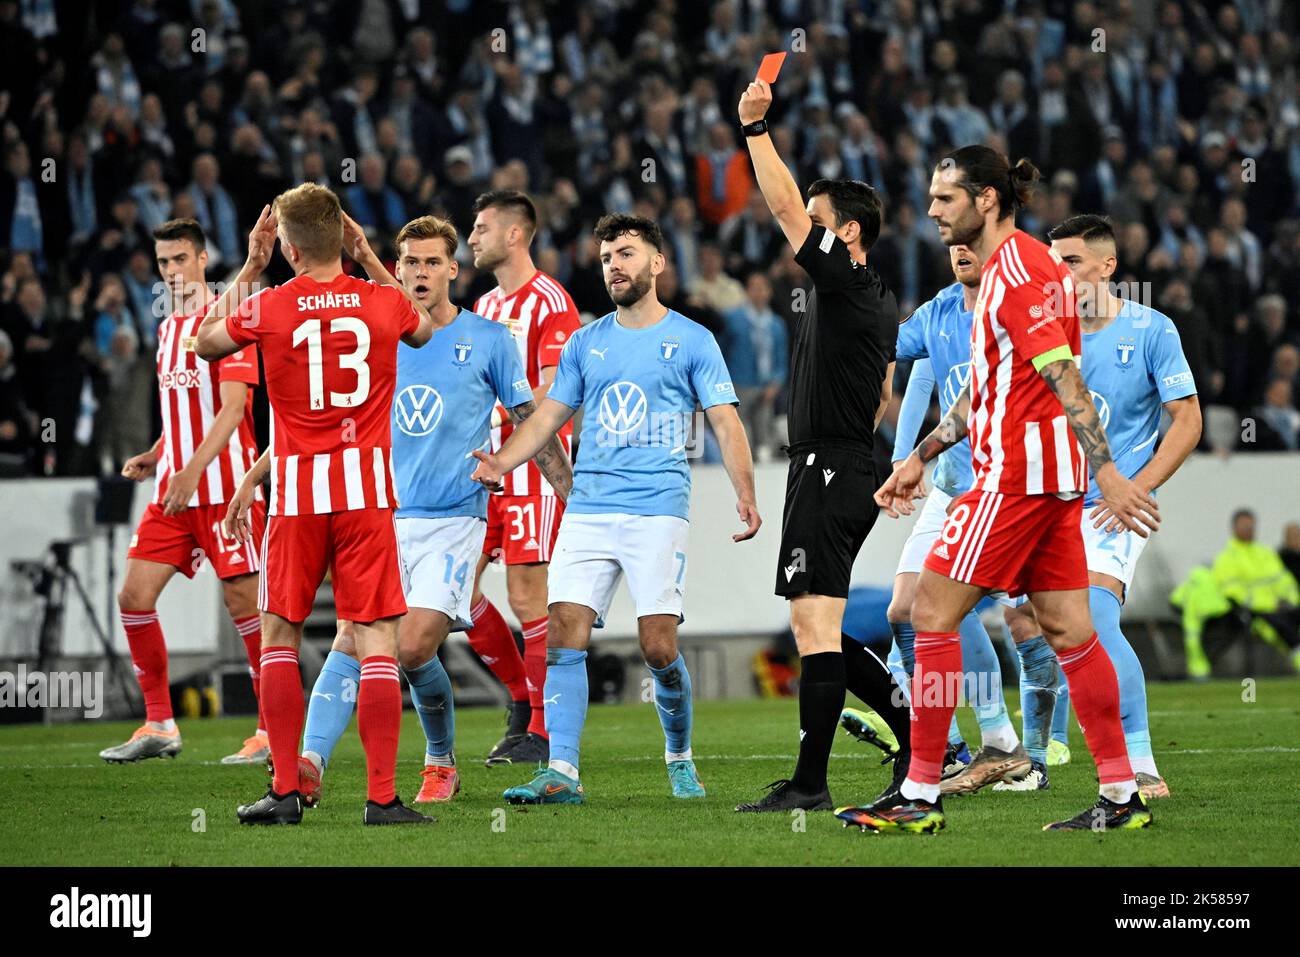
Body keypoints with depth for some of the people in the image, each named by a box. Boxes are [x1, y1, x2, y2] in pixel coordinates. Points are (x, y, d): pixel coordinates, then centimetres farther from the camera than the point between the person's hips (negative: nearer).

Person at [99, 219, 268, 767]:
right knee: (134, 596, 0)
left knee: (243, 602, -6)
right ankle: (159, 726, 8)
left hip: (224, 488, -8)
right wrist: (155, 456, 11)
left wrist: (193, 470, -25)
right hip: (173, 490, 8)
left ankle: (273, 731, 2)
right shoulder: (168, 327, 17)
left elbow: (232, 407, -17)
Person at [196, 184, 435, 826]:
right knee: (377, 640, 0)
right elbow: (426, 331, 25)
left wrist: (249, 270, 19)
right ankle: (382, 796, -6)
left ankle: (285, 790, 9)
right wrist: (371, 262, 24)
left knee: (279, 635, 13)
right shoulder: (383, 302, 0)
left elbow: (206, 342, 16)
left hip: (297, 490, 0)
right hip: (367, 487, 0)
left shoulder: (268, 307, -5)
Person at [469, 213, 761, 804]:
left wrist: (745, 494, -13)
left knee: (658, 645, -8)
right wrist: (502, 462, -3)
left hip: (657, 509, -3)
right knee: (564, 635, -10)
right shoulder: (586, 343, 15)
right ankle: (561, 773, -11)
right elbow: (548, 416, 15)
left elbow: (724, 422, 1)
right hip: (588, 508, 3)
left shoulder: (690, 340, 5)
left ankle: (680, 758, 15)